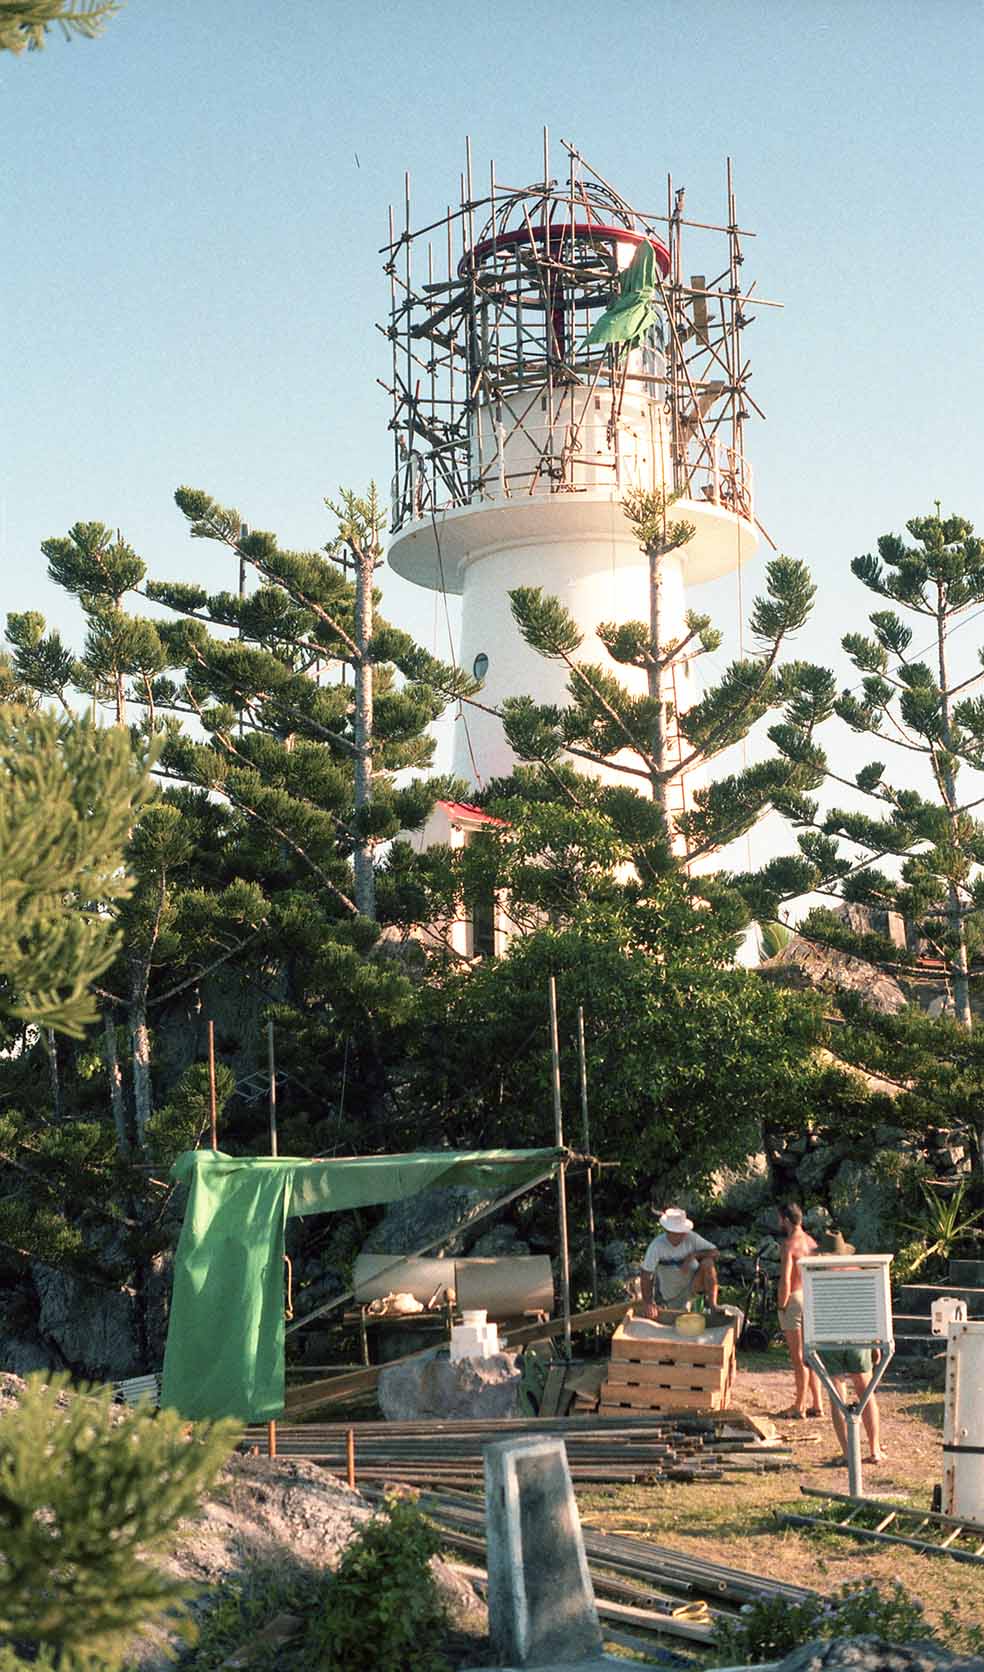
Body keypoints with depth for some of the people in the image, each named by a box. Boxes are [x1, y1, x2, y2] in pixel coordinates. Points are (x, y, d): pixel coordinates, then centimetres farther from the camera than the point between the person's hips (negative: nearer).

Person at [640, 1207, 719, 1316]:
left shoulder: (691, 1237, -13)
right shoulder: (657, 1245, -21)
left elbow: (714, 1251, -9)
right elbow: (646, 1275, -21)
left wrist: (693, 1255, -24)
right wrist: (647, 1303, -27)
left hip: (693, 1284, 1)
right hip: (672, 1295, -1)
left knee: (707, 1262, -24)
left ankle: (712, 1304, -17)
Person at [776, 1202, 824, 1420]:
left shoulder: (790, 1244, -14)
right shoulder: (811, 1242, 11)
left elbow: (785, 1280, -20)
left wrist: (781, 1306, -10)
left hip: (795, 1299, -8)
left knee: (799, 1358, -3)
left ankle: (799, 1407, 2)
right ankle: (817, 1405, 17)